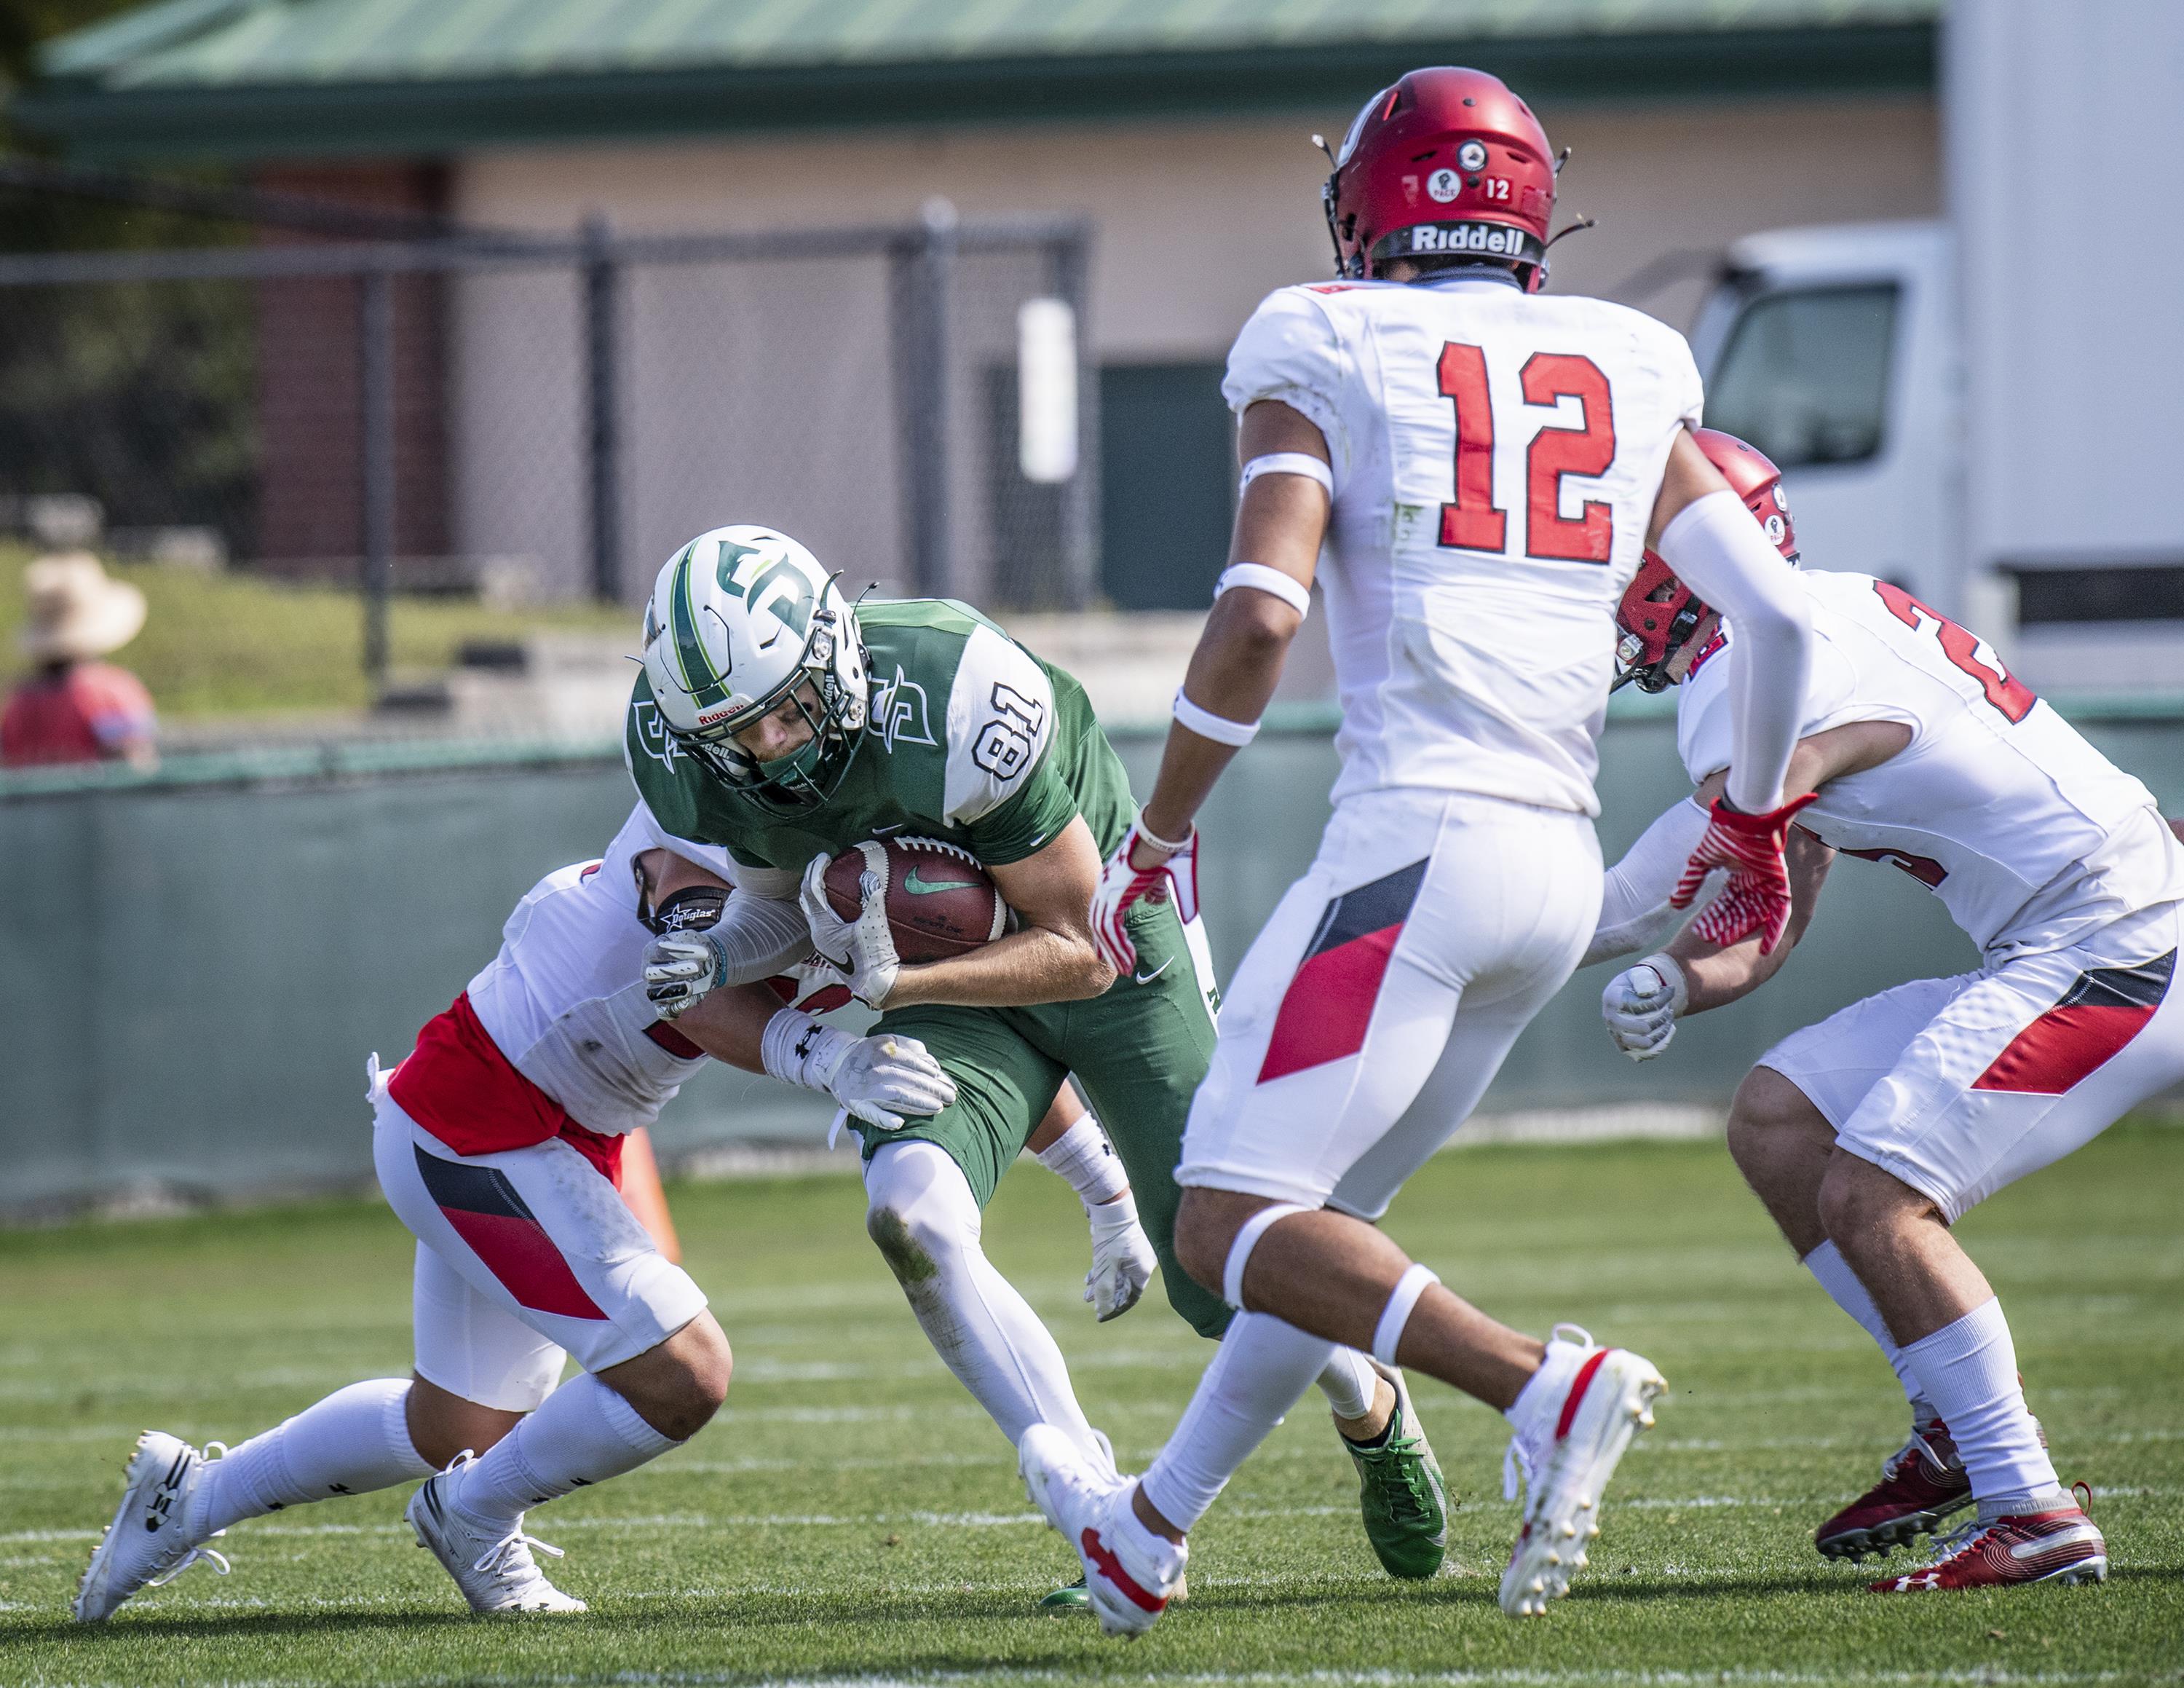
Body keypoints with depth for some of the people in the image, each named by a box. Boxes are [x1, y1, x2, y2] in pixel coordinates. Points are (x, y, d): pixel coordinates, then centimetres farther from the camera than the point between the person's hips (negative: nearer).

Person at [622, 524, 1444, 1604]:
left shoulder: (955, 707, -37)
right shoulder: (687, 749, -19)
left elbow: (1075, 952, -27)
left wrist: (894, 987, -40)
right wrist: (720, 960, -20)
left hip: (1109, 948, -4)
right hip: (945, 975, 4)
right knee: (912, 1213, -27)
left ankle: (1371, 1408, 39)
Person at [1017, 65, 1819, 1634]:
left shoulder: (1325, 365, 1)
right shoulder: (1628, 378, 15)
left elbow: (1259, 614, -11)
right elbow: (1782, 620, 10)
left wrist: (1158, 837, 1)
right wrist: (1756, 818, 27)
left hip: (1418, 844, -7)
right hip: (1565, 871, 7)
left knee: (1237, 1233, -7)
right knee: (1329, 1210, 21)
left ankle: (1548, 1385, -26)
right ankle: (1153, 1532, 32)